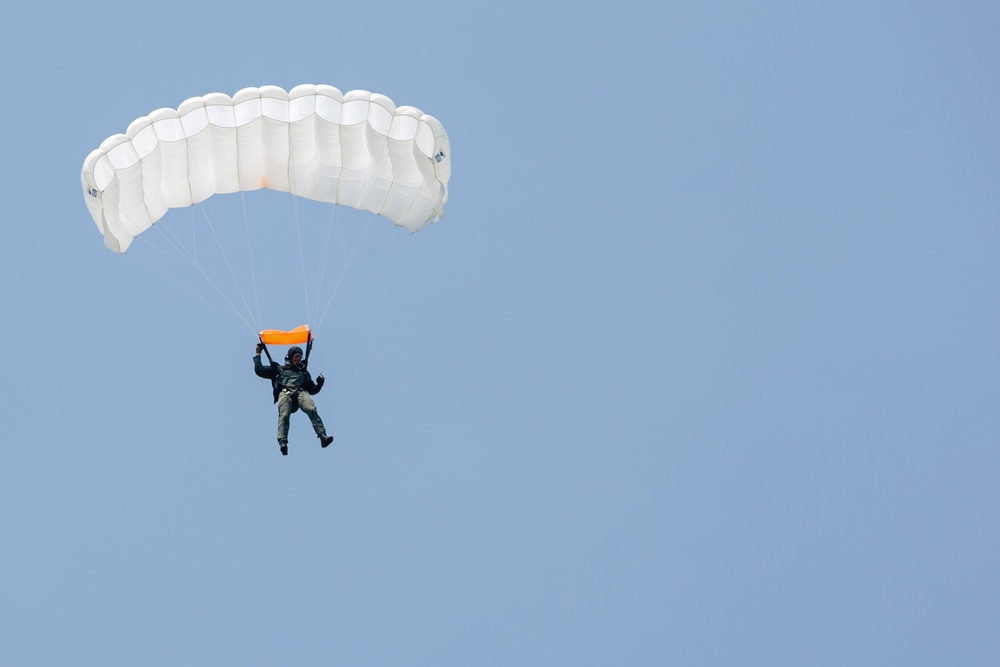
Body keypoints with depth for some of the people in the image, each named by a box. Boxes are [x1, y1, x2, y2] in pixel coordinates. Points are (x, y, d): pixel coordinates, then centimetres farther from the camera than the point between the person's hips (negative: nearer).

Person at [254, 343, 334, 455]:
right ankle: (283, 442, -45)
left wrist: (320, 384, 13)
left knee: (312, 410, -29)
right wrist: (258, 354, 30)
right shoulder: (278, 369, 31)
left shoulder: (303, 371, 36)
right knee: (284, 415, -32)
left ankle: (323, 436, -40)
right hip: (284, 393, -1)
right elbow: (259, 370, 26)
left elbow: (312, 390, 33)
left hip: (301, 393, 2)